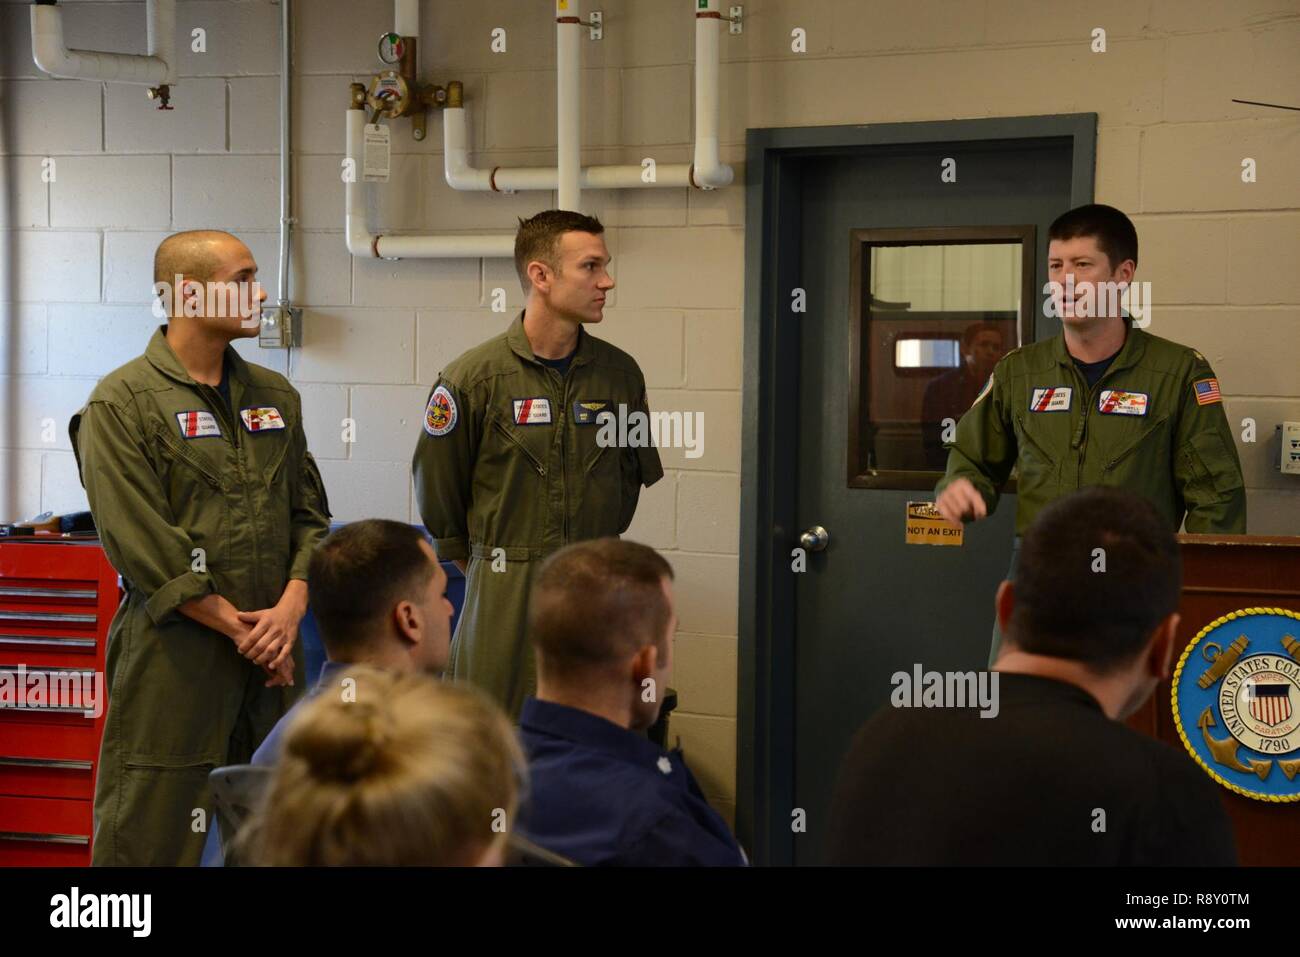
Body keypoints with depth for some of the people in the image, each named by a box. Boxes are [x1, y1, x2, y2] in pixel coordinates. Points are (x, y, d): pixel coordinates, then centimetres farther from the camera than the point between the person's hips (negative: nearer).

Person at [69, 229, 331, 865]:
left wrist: (289, 610, -6)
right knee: (153, 837, -2)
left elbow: (310, 514, 12)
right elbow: (142, 547, -12)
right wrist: (240, 629, -12)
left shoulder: (275, 396, 14)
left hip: (273, 653, 6)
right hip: (173, 658, -6)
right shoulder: (121, 403, -5)